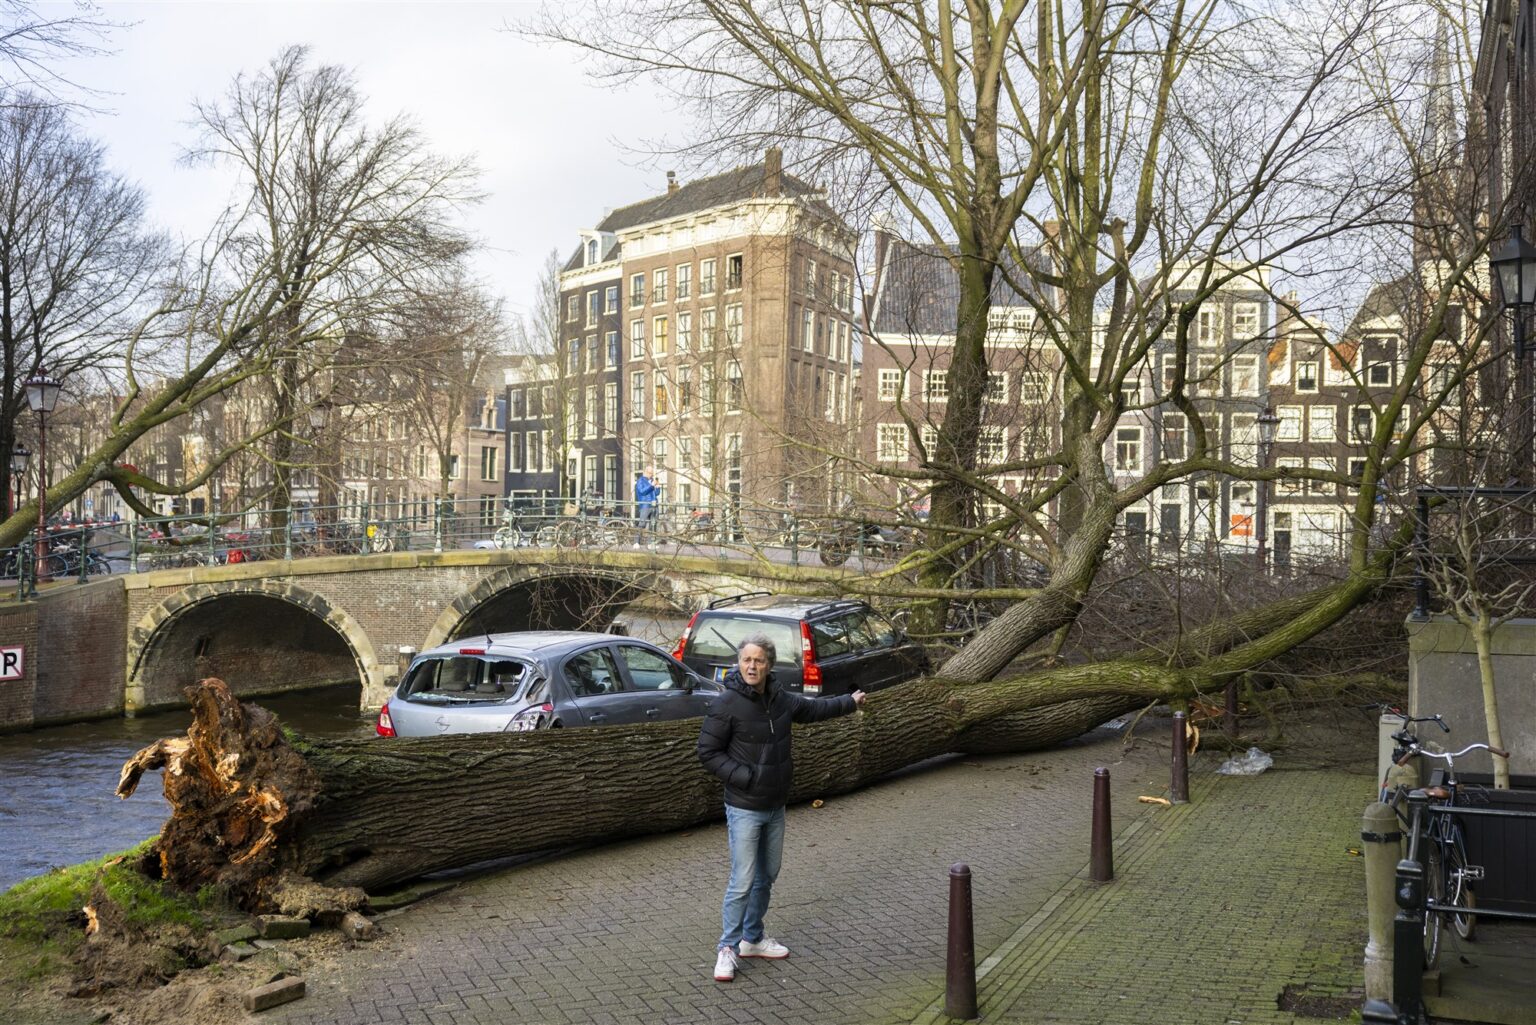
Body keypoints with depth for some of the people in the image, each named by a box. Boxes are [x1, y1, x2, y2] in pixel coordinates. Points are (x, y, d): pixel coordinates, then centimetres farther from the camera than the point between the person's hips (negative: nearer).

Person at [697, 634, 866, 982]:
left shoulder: (780, 699, 2)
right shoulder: (727, 704, -18)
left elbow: (812, 708, 22)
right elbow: (708, 752, -14)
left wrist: (849, 702, 34)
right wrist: (744, 777, -21)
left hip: (775, 807, 7)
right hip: (744, 809, -7)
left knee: (767, 876, 17)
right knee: (743, 881, -6)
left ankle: (753, 939, 32)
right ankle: (728, 948, 9)